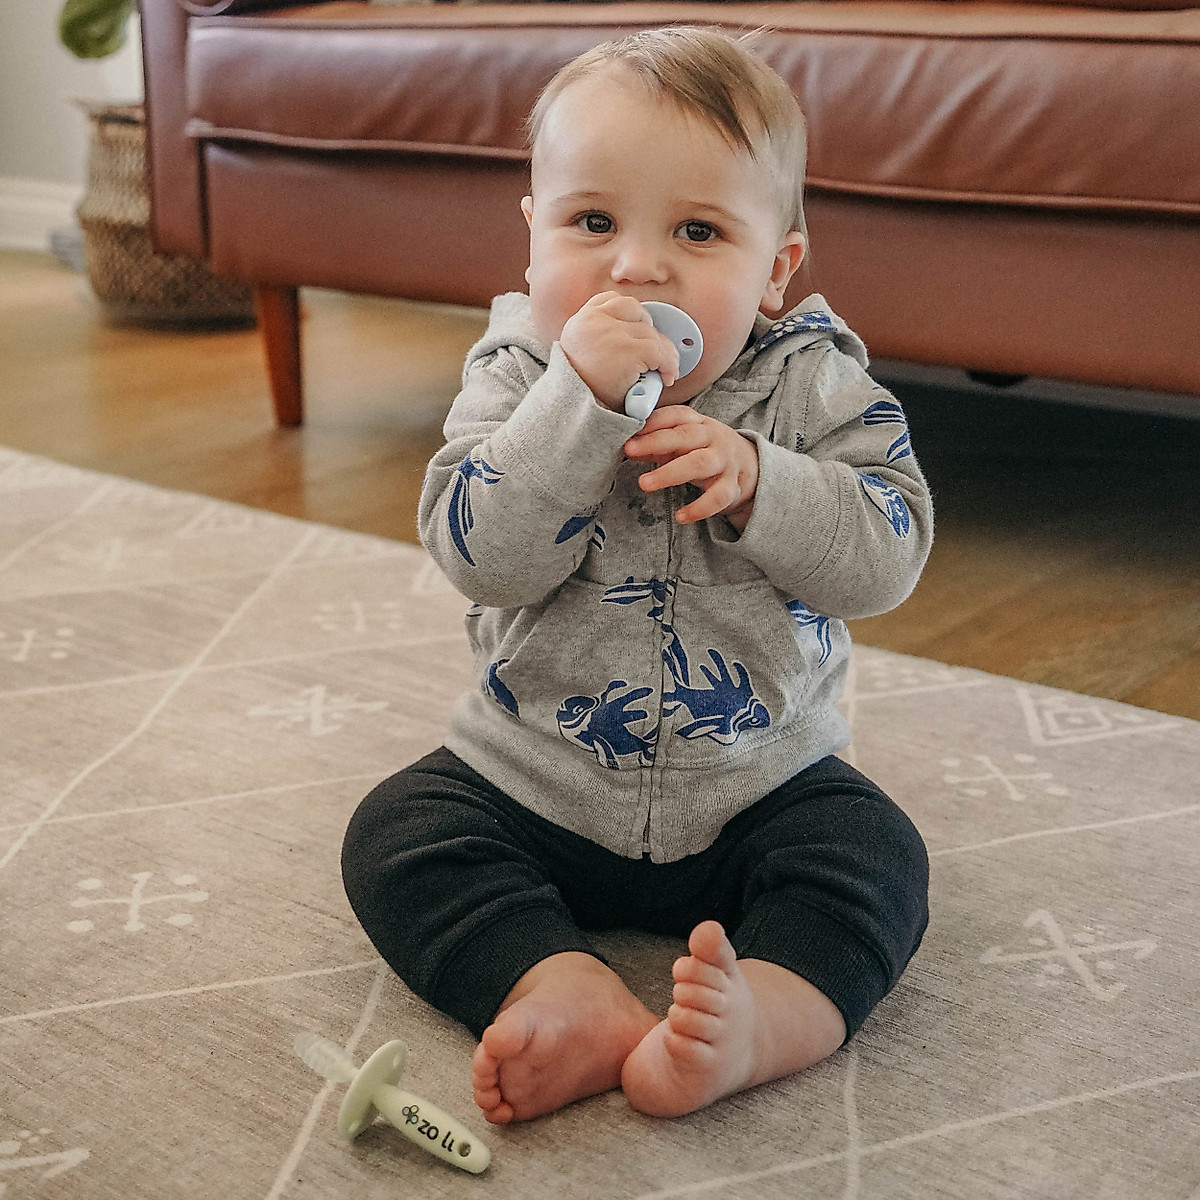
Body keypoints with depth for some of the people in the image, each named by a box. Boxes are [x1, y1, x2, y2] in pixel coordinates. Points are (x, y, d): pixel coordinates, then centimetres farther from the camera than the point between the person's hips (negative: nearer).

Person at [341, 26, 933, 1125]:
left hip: (758, 785, 0)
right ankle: (570, 988, -29)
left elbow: (889, 555, -16)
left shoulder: (814, 385, -9)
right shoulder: (516, 380, -9)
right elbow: (482, 556, -25)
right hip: (532, 780, 1)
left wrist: (752, 482, -32)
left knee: (876, 858, -21)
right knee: (397, 833, -15)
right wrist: (580, 397, -35)